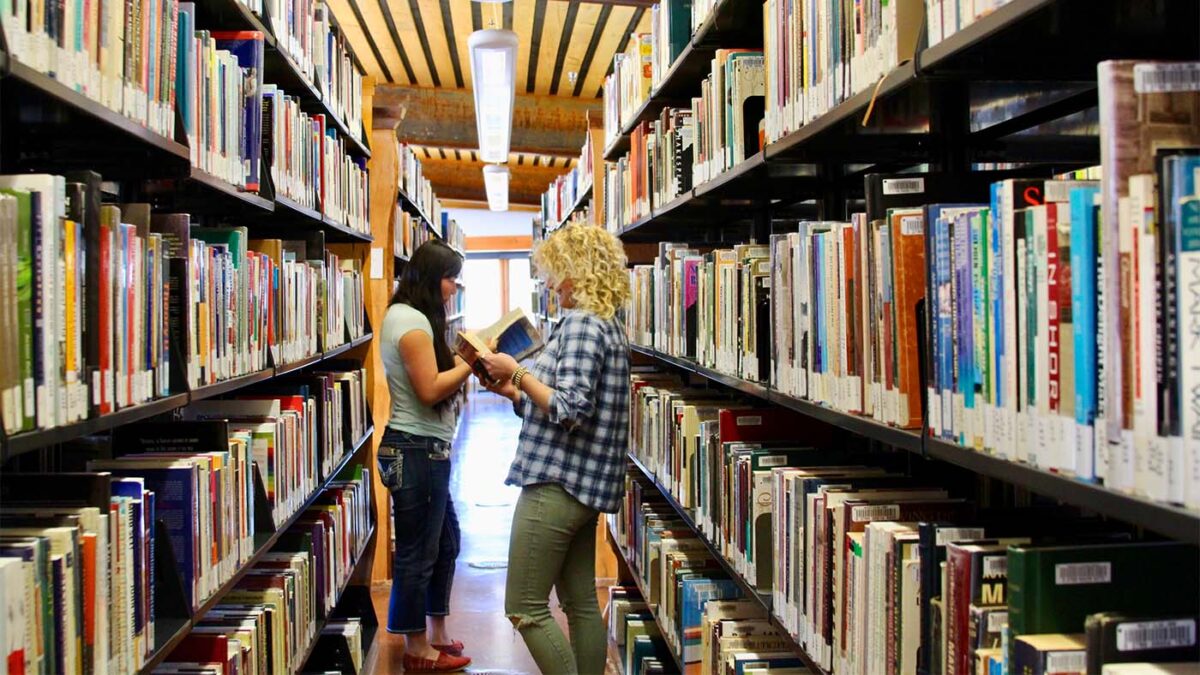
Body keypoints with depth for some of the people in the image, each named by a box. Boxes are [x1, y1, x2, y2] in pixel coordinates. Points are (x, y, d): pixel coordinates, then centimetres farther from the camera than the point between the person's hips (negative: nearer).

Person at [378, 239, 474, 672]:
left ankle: (436, 633, 30)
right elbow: (430, 389, -21)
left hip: (428, 450, 11)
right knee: (417, 552, 0)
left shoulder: (409, 317, 17)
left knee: (445, 543, 19)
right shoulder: (412, 321, -16)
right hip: (416, 451, -11)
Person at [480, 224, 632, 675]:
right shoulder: (610, 327, 16)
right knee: (581, 603, 13)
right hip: (587, 485, 10)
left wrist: (517, 372, -14)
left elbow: (570, 409, -23)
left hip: (557, 484, -10)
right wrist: (516, 392, 13)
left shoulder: (582, 324, -15)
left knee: (525, 607, -5)